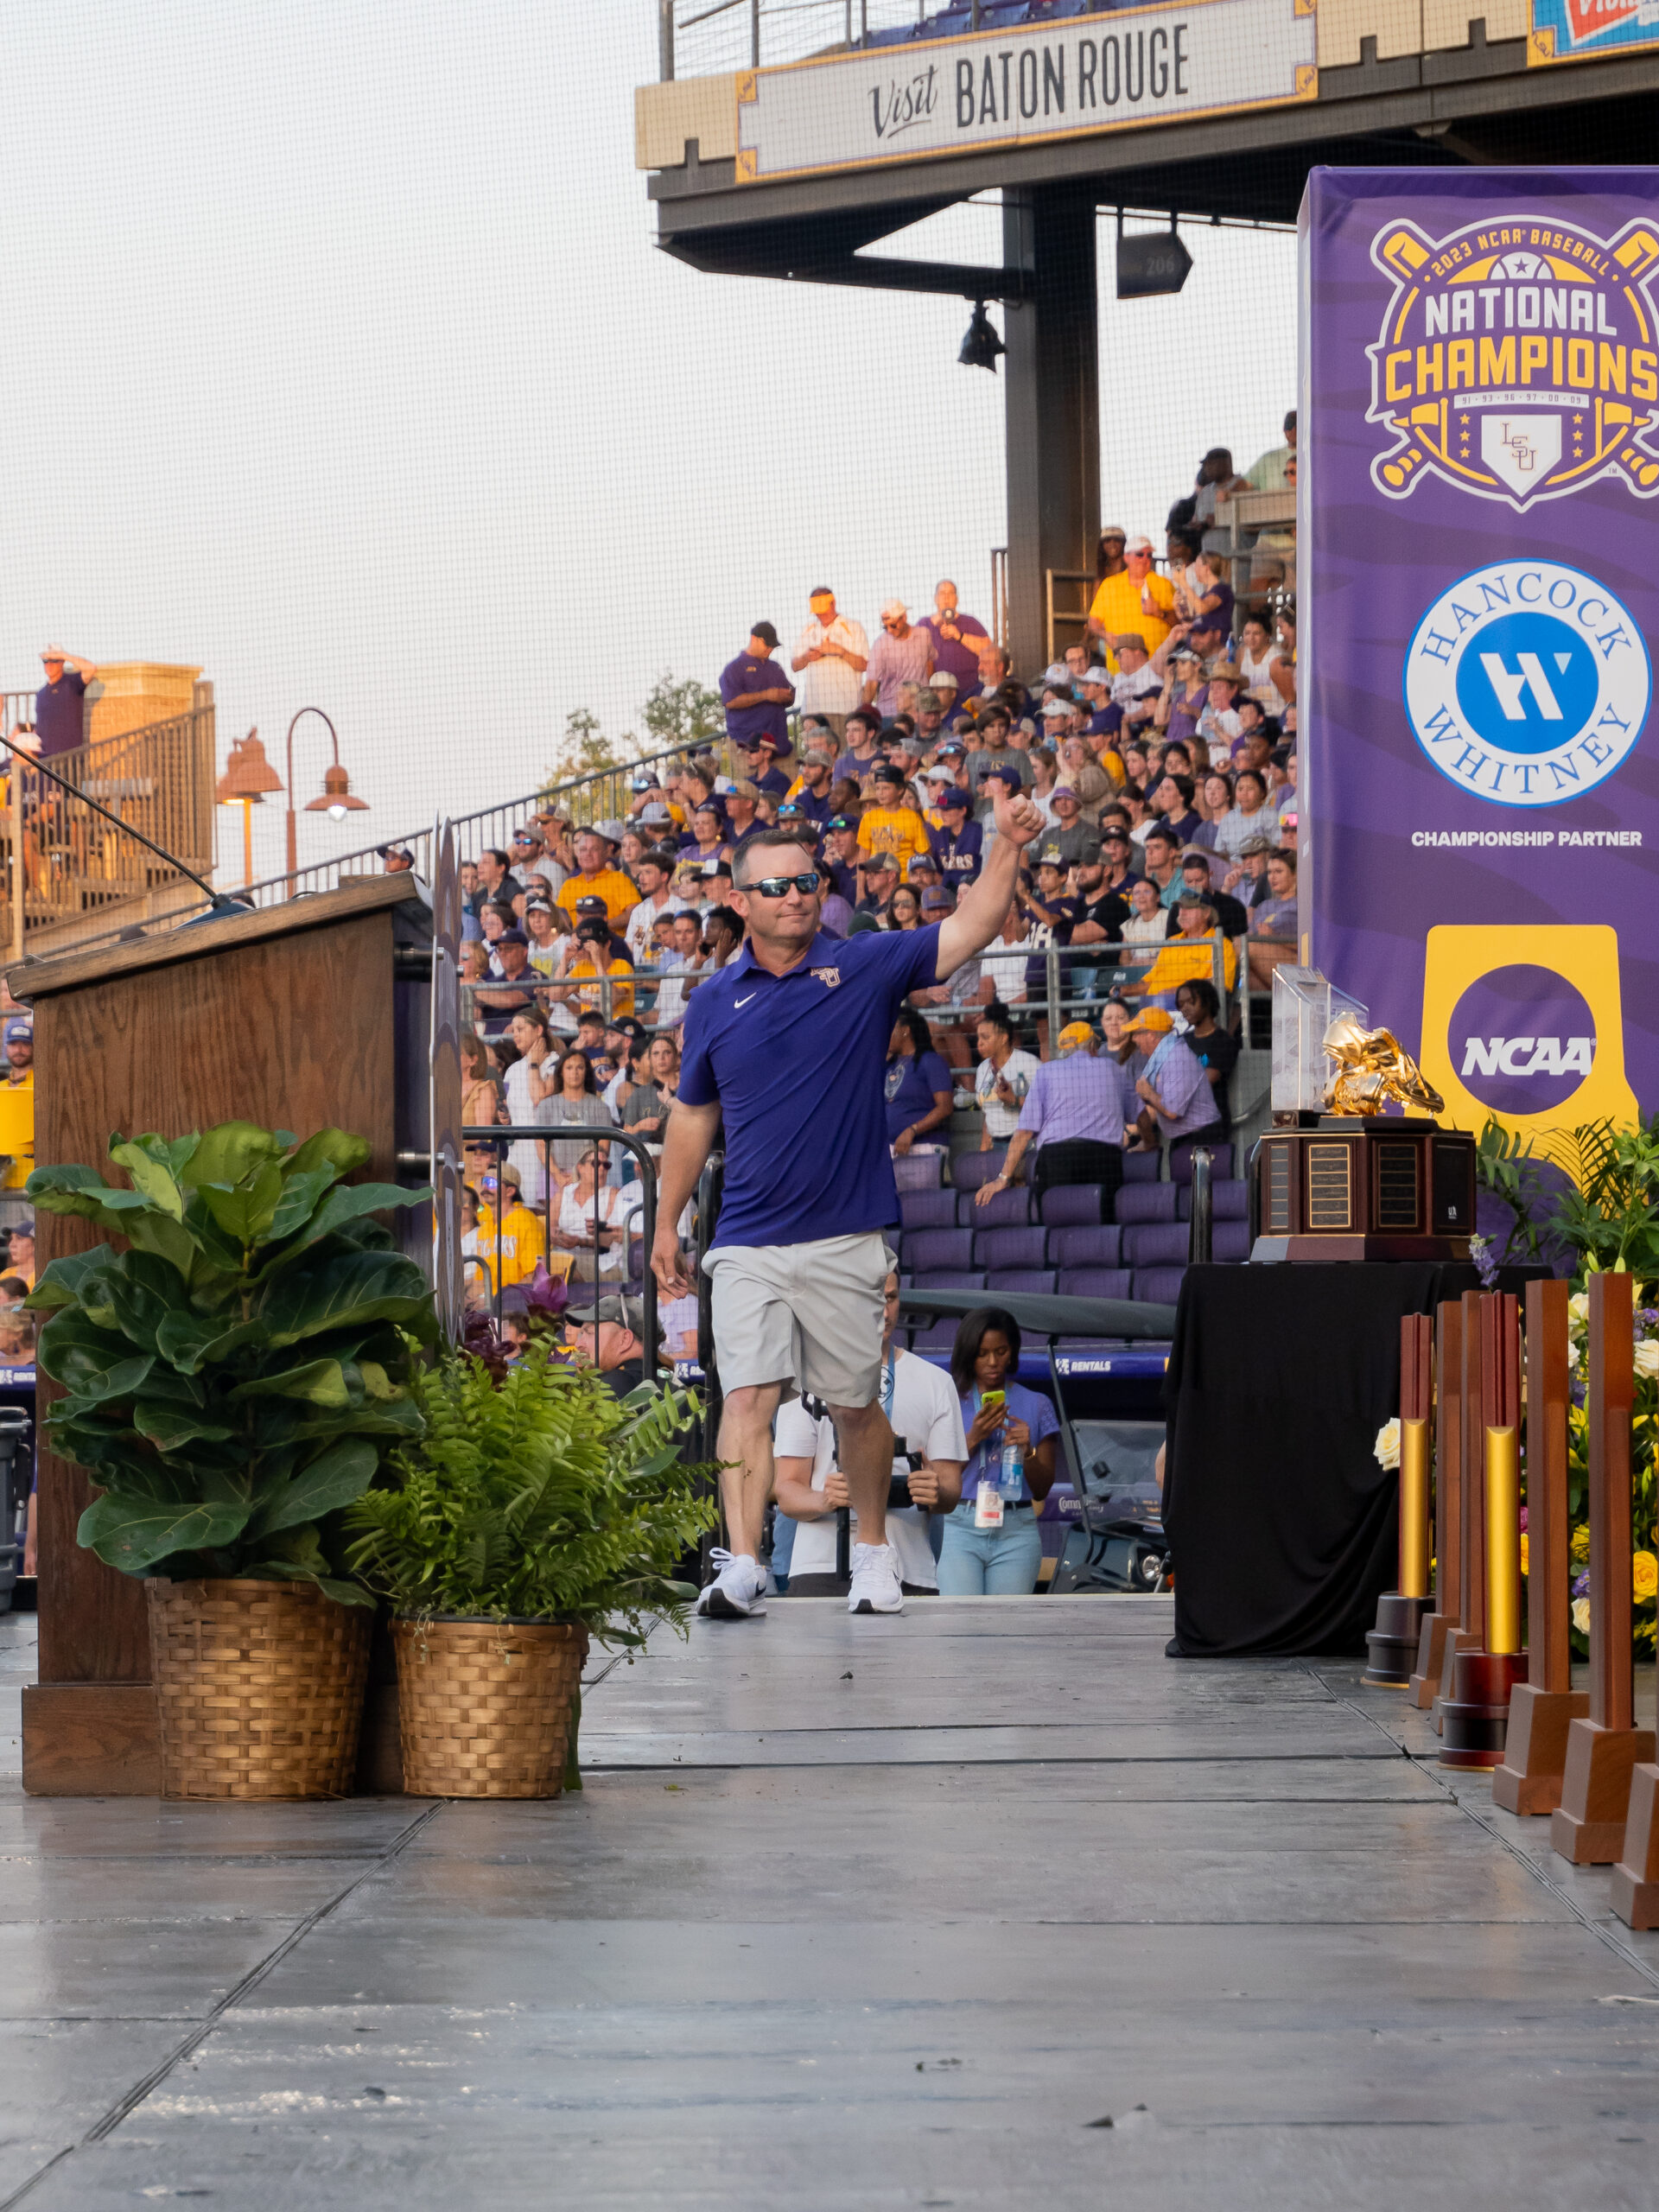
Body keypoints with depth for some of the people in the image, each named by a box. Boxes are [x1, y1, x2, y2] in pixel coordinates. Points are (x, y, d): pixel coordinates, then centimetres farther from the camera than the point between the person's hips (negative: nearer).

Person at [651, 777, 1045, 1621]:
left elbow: (968, 930, -6)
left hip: (845, 1240, -1)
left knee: (856, 1405, 10)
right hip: (748, 1245, 1)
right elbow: (692, 1115, 16)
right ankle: (741, 1566, -15)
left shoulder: (865, 966, 1)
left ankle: (873, 1548, 29)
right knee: (748, 1399, -11)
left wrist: (1007, 848, -20)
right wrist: (666, 1223, 17)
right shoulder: (715, 1003, 7)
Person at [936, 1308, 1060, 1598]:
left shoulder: (1035, 1405, 12)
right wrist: (974, 1437, -10)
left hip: (1016, 1532, 1)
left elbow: (1042, 1490, 12)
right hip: (961, 1527, -1)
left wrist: (1028, 1452, -7)